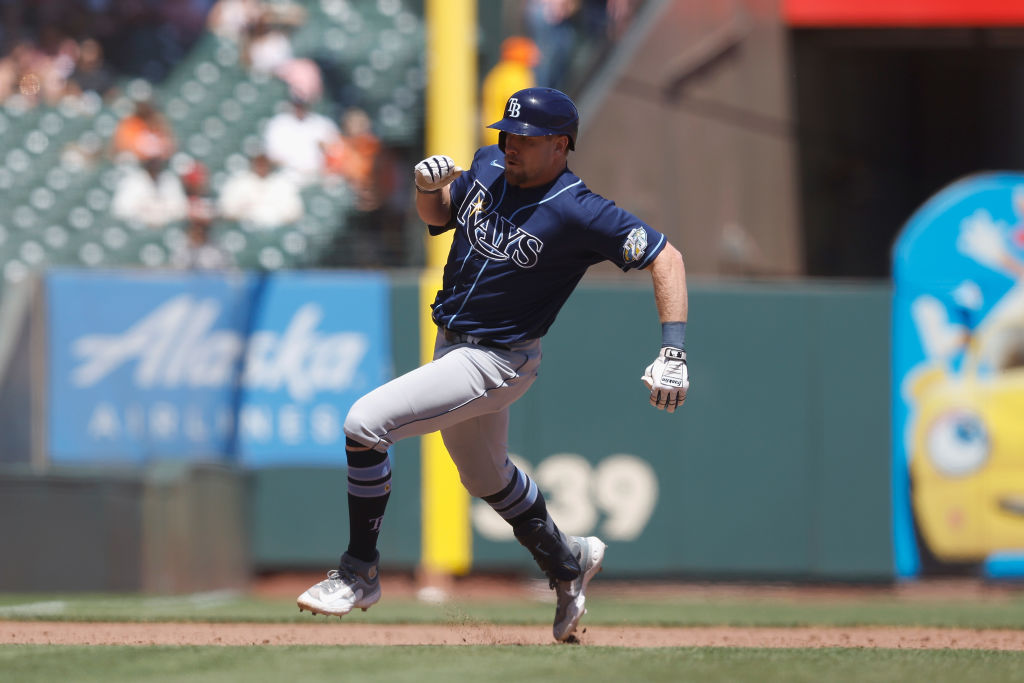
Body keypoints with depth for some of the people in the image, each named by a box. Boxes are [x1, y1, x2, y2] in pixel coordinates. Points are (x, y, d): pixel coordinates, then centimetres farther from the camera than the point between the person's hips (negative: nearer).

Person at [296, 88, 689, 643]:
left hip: (496, 362, -8)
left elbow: (665, 256, -21)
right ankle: (568, 564, 50)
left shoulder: (577, 212, -23)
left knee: (365, 422, -19)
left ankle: (359, 574, -6)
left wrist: (672, 351, -29)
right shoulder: (488, 167, -2)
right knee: (486, 476, 27)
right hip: (452, 347, 8)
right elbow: (438, 217, 15)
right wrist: (428, 186, -9)